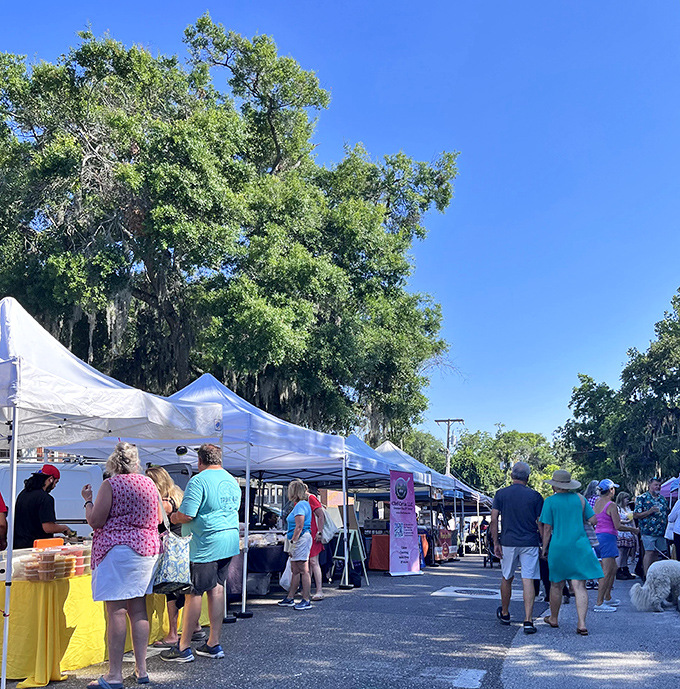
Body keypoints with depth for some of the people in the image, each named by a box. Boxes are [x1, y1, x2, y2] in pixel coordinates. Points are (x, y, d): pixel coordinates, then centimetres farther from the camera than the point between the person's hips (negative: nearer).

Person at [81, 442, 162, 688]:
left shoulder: (110, 485, -9)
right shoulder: (148, 483, 9)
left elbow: (95, 521, -10)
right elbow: (158, 519, 17)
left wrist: (88, 500, 6)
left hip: (118, 550, -6)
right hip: (146, 549, 7)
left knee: (116, 611, -4)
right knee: (138, 609, 11)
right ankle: (141, 669, 16)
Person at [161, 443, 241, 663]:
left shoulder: (199, 480, -13)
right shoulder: (232, 481, 12)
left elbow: (186, 515, -18)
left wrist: (174, 517, 2)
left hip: (206, 544, -8)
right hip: (229, 541, 8)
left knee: (194, 593, -1)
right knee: (217, 589, 11)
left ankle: (184, 648, 6)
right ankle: (214, 644, 15)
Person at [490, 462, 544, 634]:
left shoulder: (500, 494, 1)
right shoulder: (535, 496, -1)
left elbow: (494, 519, -4)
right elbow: (540, 524, -1)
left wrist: (495, 543, 1)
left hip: (508, 542, 1)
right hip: (530, 543, -1)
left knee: (507, 578, 17)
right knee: (528, 581, -2)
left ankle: (504, 614, 33)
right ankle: (528, 620, -10)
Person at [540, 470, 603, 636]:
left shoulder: (550, 501, -5)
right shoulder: (579, 498, 3)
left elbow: (547, 528, -5)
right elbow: (593, 520, 6)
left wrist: (544, 548, 5)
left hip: (558, 547, -2)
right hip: (580, 547, 2)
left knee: (556, 585, 13)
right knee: (580, 586, -1)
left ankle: (554, 619, 28)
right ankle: (581, 624, -9)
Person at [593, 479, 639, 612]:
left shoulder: (597, 503, 9)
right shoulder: (611, 505, -14)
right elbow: (617, 526, -16)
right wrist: (632, 529, -1)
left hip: (598, 535, 9)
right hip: (608, 537, -9)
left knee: (613, 568, 20)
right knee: (607, 572, -7)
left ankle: (607, 598, 27)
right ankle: (599, 603, -9)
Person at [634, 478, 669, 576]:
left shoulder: (663, 499, 14)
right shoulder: (642, 498, -3)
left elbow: (666, 515, 22)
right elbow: (636, 515, -8)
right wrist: (650, 511, -19)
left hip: (661, 531, 6)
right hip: (648, 531, -6)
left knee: (656, 553, 10)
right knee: (649, 552, -9)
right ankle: (646, 576, -6)